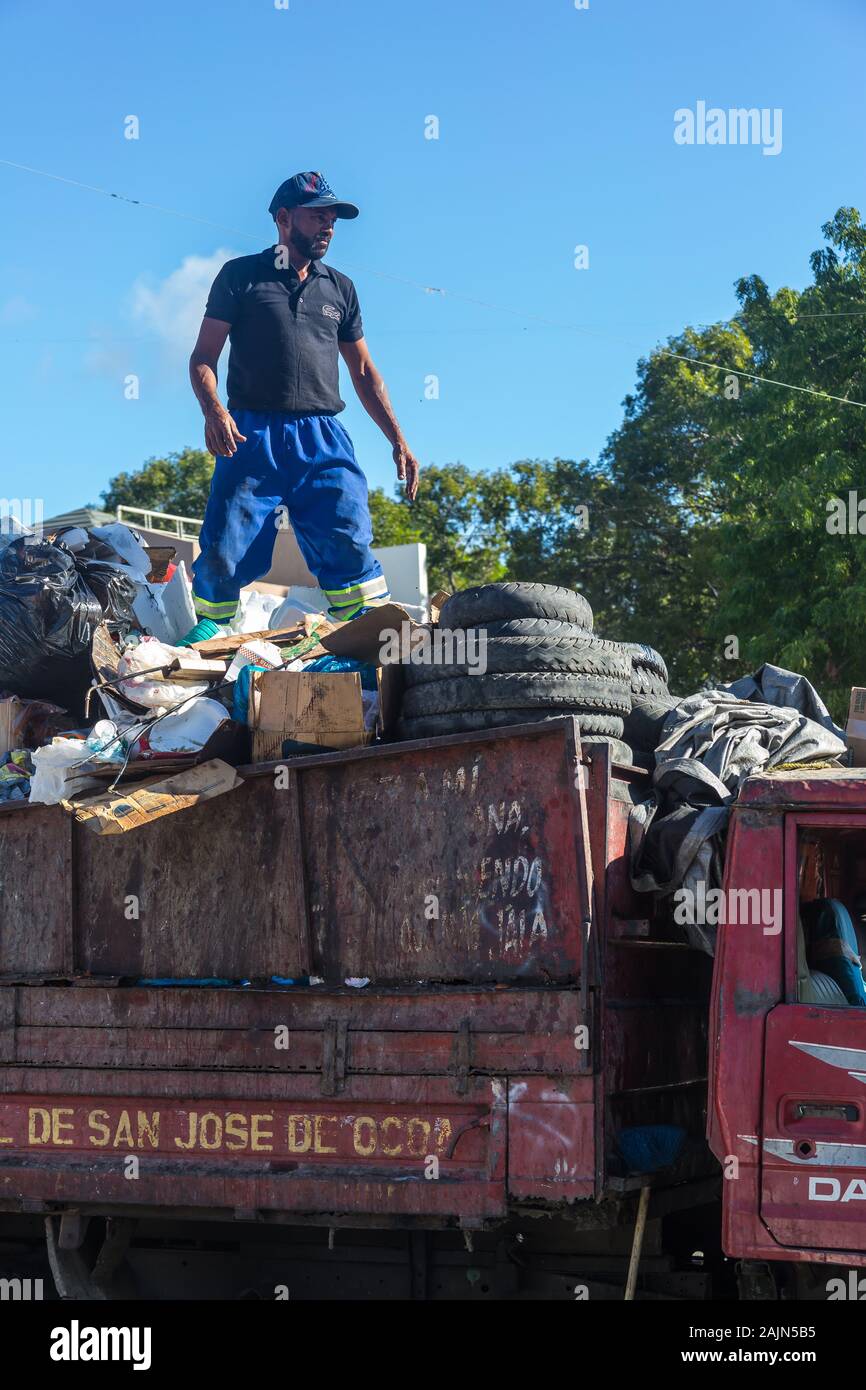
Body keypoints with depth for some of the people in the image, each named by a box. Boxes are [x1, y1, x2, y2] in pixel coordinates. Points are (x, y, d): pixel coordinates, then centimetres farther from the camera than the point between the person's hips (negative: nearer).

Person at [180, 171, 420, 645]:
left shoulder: (339, 288, 20)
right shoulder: (241, 276, 9)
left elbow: (364, 371, 23)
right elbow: (203, 357, 5)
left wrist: (397, 440, 13)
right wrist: (213, 410, -16)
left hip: (322, 439, 2)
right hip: (253, 435, -2)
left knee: (350, 542, -12)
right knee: (225, 551, -8)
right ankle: (205, 632, 6)